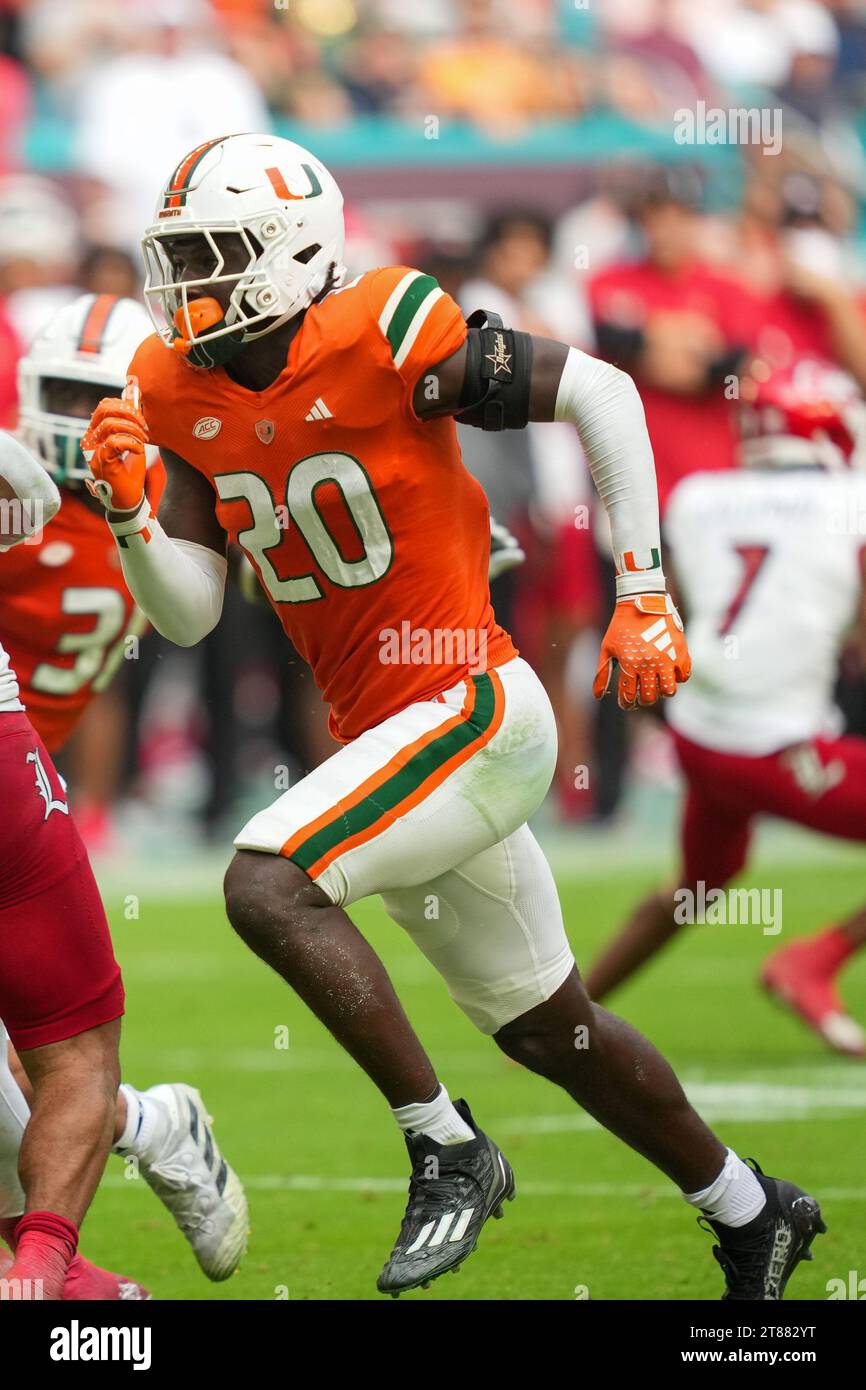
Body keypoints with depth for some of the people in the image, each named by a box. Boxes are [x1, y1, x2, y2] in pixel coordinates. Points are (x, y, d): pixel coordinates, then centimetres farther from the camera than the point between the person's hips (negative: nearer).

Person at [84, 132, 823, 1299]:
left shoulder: (383, 340, -17)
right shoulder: (186, 398, 4)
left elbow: (601, 394, -12)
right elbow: (188, 615, 5)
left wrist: (644, 598, -11)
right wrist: (131, 516, -14)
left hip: (471, 710, -8)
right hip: (385, 739, 8)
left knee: (267, 885, -25)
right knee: (550, 1029, 17)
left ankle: (446, 1147, -14)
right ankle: (750, 1212, 35)